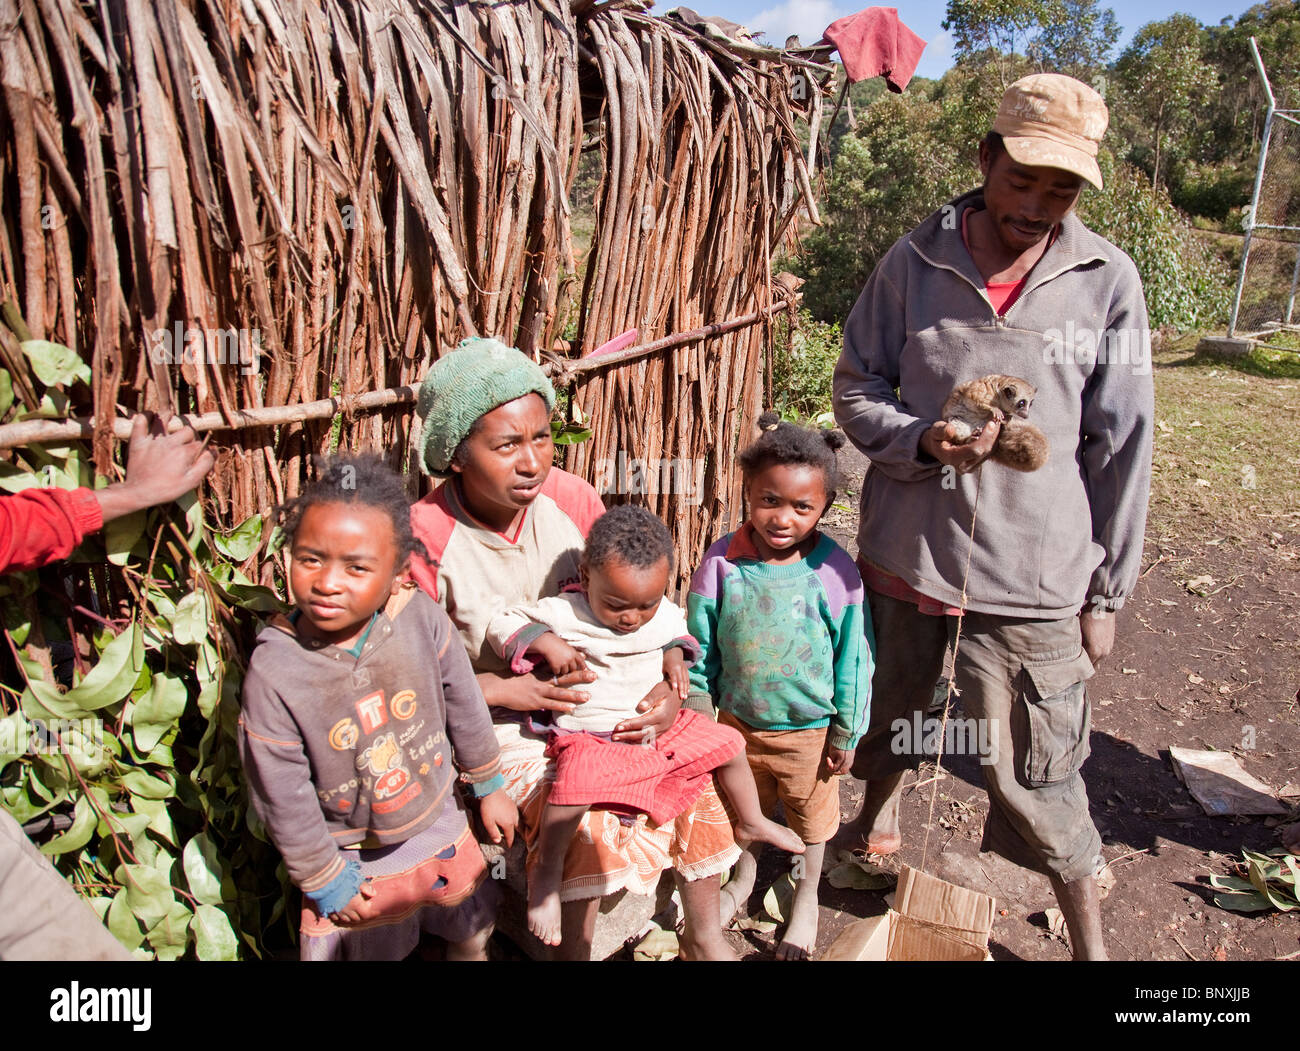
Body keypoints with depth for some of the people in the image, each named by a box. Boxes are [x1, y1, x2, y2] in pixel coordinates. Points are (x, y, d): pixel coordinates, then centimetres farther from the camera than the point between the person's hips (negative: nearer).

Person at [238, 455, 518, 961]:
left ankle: (468, 948, 56)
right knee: (369, 948, 18)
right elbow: (282, 795, -15)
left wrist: (489, 786, 6)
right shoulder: (273, 671, -27)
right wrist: (326, 883, -6)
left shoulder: (420, 618, -23)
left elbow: (464, 705, -6)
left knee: (473, 930, 25)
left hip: (439, 828, 3)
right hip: (352, 858, -2)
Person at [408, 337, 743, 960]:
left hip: (606, 704, 4)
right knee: (590, 818, -26)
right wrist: (508, 690, -22)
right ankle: (574, 945, 6)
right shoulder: (424, 537, -19)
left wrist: (670, 685, -14)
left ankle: (703, 937, 16)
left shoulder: (571, 498, -7)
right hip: (506, 728, -4)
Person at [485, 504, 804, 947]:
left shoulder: (664, 613, -2)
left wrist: (675, 655, -1)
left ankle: (751, 822, 36)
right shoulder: (561, 614, -18)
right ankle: (546, 871, -8)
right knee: (574, 785, -35)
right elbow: (502, 625, -12)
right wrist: (546, 643, -28)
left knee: (729, 744, 8)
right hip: (593, 739, -5)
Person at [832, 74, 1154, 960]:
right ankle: (877, 824, 51)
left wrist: (1107, 591, 1)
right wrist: (922, 440, -18)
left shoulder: (1107, 280, -4)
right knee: (887, 713, 21)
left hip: (1033, 574, -1)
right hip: (904, 549, 2)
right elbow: (856, 390, 3)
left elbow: (1122, 447, 0)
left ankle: (1091, 941, 27)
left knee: (1032, 770, 3)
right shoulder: (915, 262, -3)